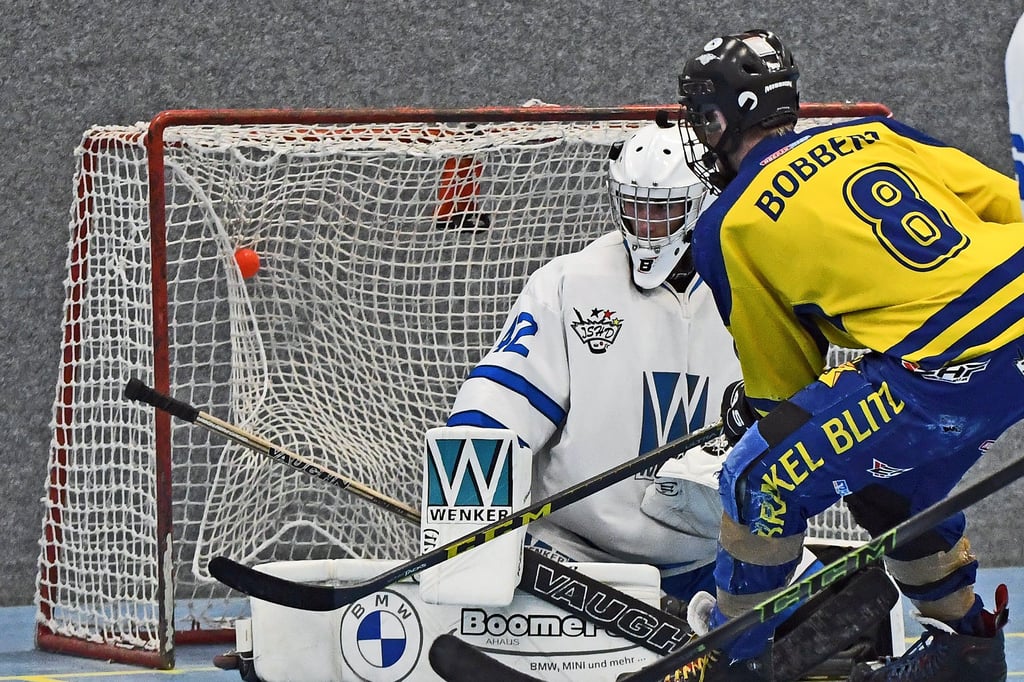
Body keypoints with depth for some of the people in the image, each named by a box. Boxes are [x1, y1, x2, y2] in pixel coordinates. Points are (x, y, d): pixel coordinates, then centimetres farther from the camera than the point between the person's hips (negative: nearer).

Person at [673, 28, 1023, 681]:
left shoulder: (728, 230, 5)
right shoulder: (871, 132, 17)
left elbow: (781, 377, 15)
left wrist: (752, 416, 35)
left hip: (949, 372, -7)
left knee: (762, 480, 6)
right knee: (891, 484, 28)